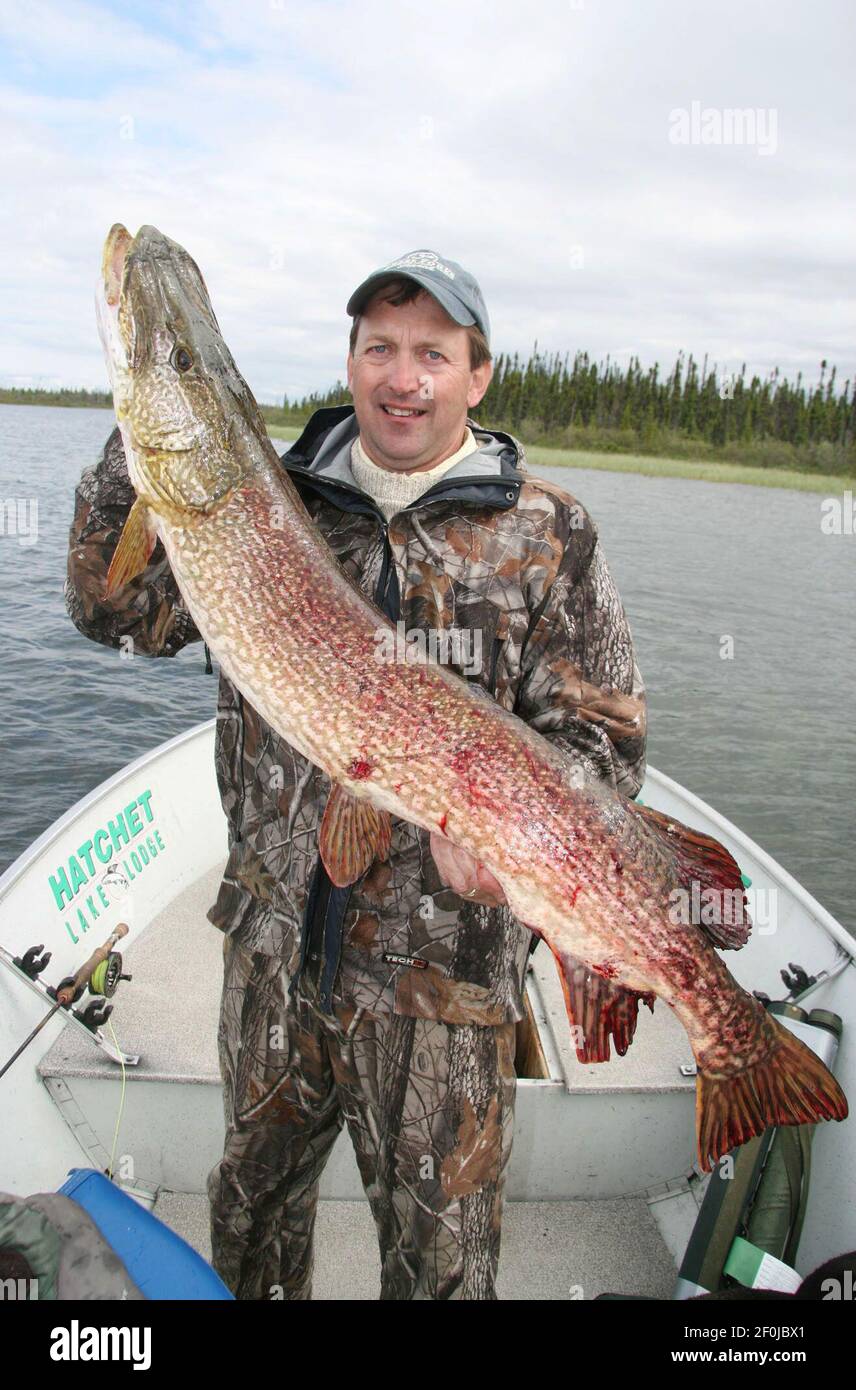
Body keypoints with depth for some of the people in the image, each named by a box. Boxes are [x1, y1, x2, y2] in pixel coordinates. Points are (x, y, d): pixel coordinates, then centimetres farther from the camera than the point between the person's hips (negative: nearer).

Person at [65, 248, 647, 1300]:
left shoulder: (546, 532, -5)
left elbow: (603, 732, -6)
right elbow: (120, 611, 1)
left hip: (444, 953, -3)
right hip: (275, 931, 4)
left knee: (439, 1254, 15)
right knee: (253, 1195, 26)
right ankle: (254, 1292, 55)